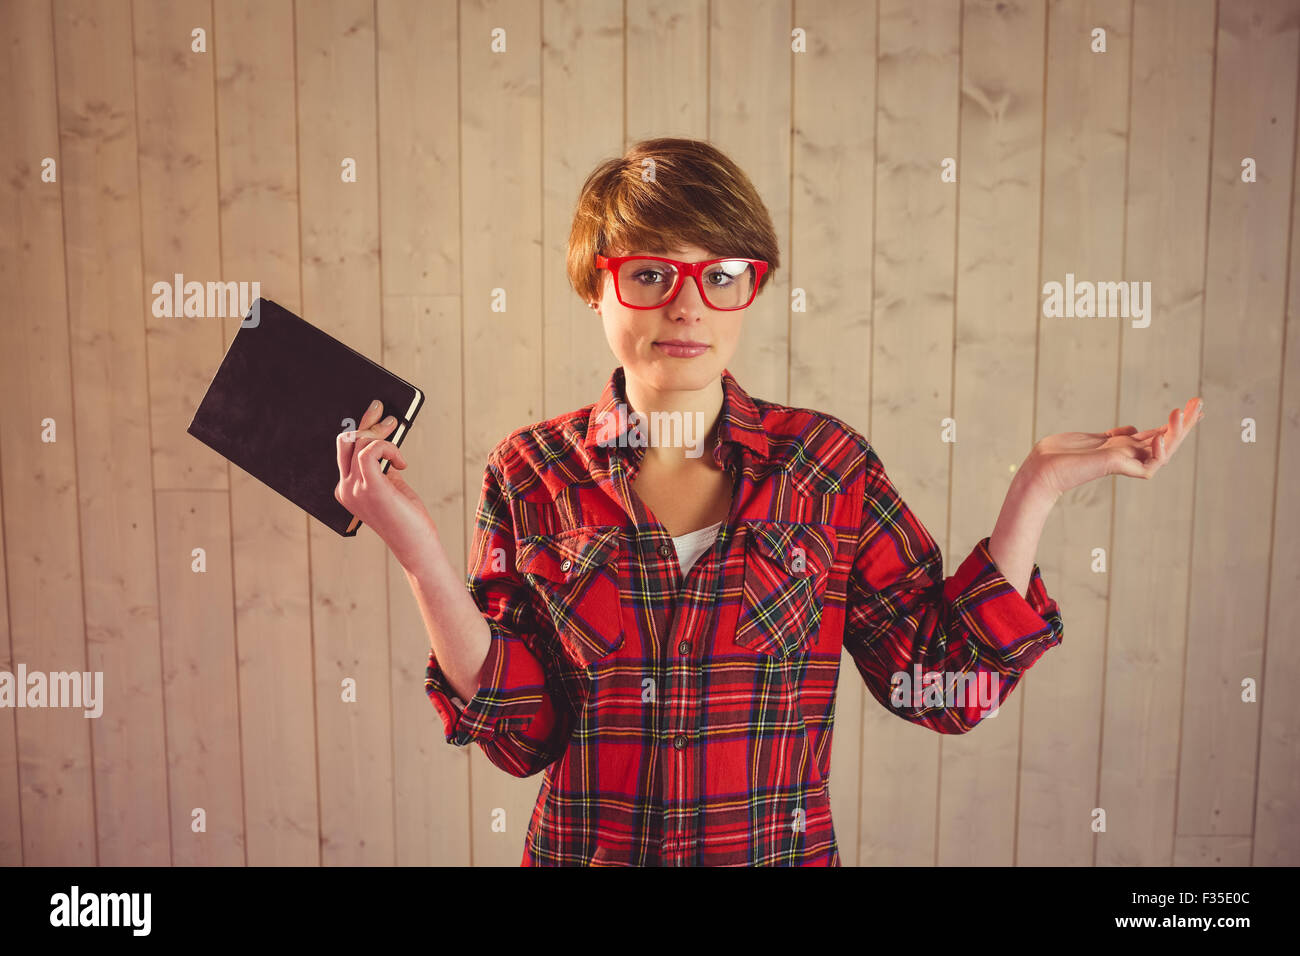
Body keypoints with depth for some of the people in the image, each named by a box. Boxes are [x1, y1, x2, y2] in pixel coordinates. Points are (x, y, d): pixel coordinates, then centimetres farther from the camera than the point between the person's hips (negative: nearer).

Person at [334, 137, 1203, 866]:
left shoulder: (827, 462, -9)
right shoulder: (531, 473, -10)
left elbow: (946, 689, -10)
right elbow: (522, 732, -11)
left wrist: (1038, 486, -15)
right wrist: (419, 549, -22)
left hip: (785, 851, 1)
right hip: (584, 850, 0)